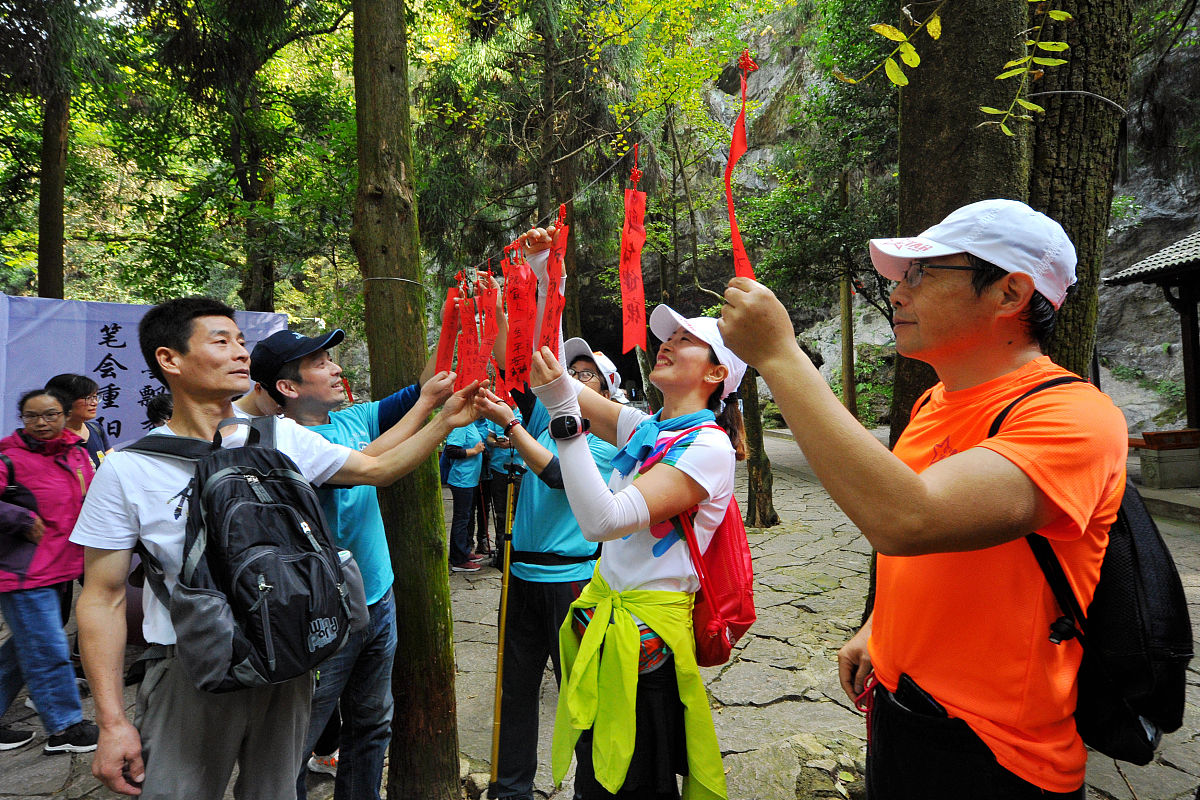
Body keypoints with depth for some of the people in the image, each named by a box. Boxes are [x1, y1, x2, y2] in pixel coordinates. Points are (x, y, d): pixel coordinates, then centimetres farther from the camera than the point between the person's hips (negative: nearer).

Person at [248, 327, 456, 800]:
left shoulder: (351, 419, 3)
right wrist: (427, 402, -25)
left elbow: (405, 400, 2)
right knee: (297, 745, 9)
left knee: (372, 725, 22)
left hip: (378, 600, 8)